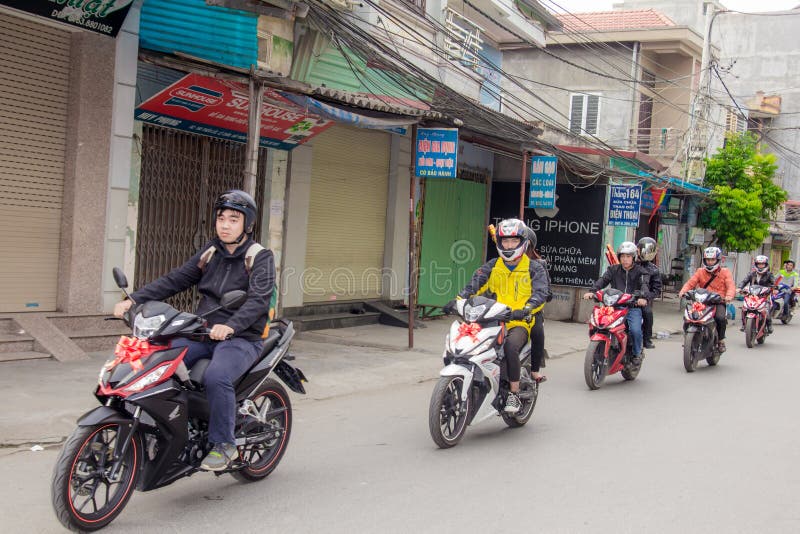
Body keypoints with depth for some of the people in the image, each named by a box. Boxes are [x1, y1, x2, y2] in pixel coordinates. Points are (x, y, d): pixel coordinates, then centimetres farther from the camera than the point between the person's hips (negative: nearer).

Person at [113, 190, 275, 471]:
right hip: (203, 334, 6)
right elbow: (175, 280, 8)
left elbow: (259, 299, -20)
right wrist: (134, 299, -5)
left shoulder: (260, 258, -5)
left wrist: (230, 326, -38)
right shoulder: (211, 252, 14)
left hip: (242, 339, -6)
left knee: (216, 377, -34)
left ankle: (224, 444, -17)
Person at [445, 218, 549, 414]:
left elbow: (540, 294, -9)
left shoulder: (534, 269, 5)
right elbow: (474, 284, 3)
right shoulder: (492, 266, 15)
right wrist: (457, 300, -16)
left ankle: (514, 394, -23)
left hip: (520, 322, -4)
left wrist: (525, 310, -30)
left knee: (510, 346, -36)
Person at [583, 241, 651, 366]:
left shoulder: (640, 271, 7)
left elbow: (645, 284, -11)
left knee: (635, 330, -24)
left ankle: (636, 353, 3)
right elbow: (603, 280, 0)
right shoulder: (613, 269, 15)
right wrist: (593, 291, -20)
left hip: (633, 306, -2)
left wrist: (643, 297, -34)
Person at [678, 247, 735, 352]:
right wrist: (683, 291, -20)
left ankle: (721, 340, -6)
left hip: (719, 302, -2)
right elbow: (691, 282, 2)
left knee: (720, 317, -31)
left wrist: (729, 296, -29)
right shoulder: (700, 272, 15)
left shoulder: (725, 272, 8)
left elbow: (731, 286, -6)